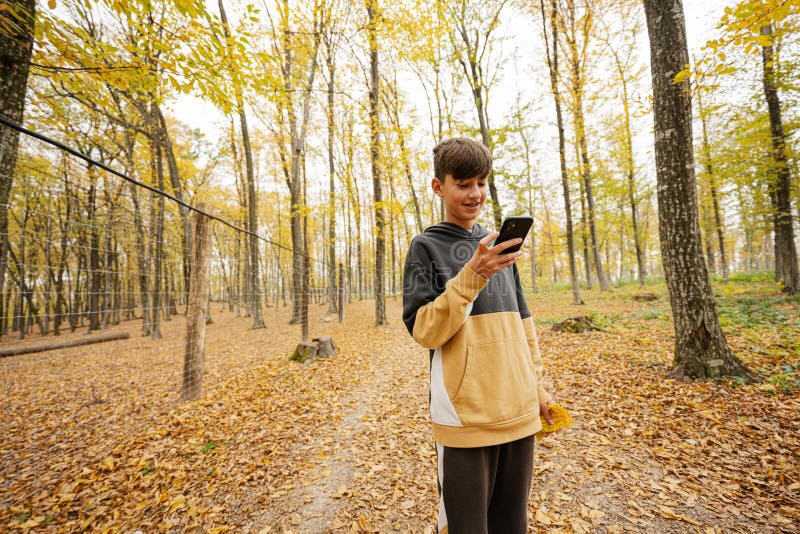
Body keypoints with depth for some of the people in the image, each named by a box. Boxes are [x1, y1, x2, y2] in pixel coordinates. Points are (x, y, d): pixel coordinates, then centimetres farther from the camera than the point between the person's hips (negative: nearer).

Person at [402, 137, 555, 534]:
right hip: (465, 414, -5)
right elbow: (423, 331, -13)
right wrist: (471, 276, -23)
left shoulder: (498, 247, 12)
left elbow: (521, 323, 16)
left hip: (519, 410, 6)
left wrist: (536, 384, 16)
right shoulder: (426, 246, -5)